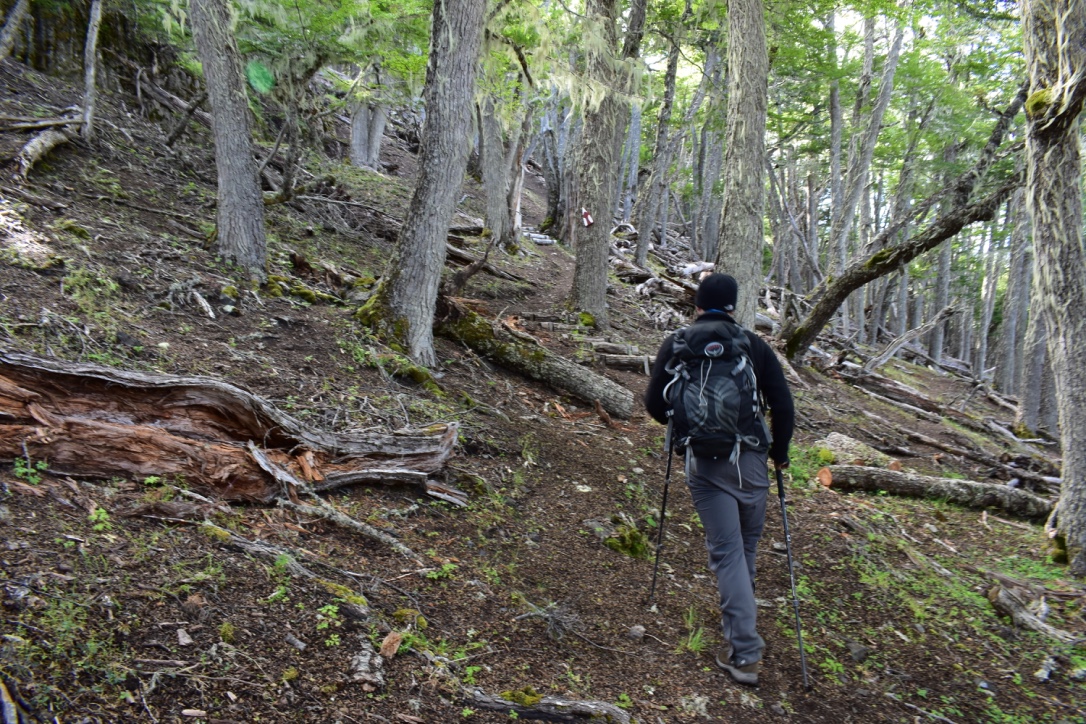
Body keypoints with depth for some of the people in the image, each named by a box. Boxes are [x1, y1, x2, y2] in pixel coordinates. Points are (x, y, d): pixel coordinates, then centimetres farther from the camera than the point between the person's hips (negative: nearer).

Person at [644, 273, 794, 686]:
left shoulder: (677, 344, 1)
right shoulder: (753, 344, 3)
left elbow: (655, 404, 3)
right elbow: (783, 406, 2)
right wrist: (780, 451, 17)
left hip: (705, 462, -1)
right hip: (751, 458, 1)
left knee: (727, 551, 0)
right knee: (746, 543, 20)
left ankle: (744, 653, -2)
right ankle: (739, 612, 42)